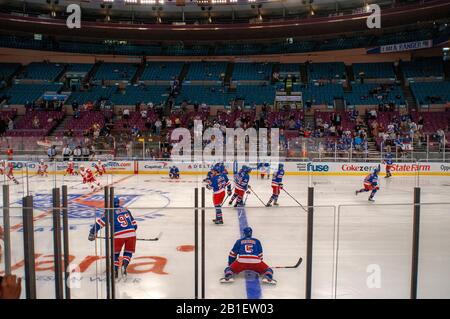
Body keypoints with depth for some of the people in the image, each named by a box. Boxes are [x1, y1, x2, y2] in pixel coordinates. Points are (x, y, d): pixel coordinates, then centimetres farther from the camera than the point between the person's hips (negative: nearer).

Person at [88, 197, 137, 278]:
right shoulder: (126, 210, 20)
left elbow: (100, 222, 0)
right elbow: (134, 224, 23)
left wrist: (92, 232, 7)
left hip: (119, 235, -3)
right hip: (131, 234, 3)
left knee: (115, 253, 20)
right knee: (128, 252, 22)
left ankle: (115, 270, 10)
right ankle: (124, 265, 0)